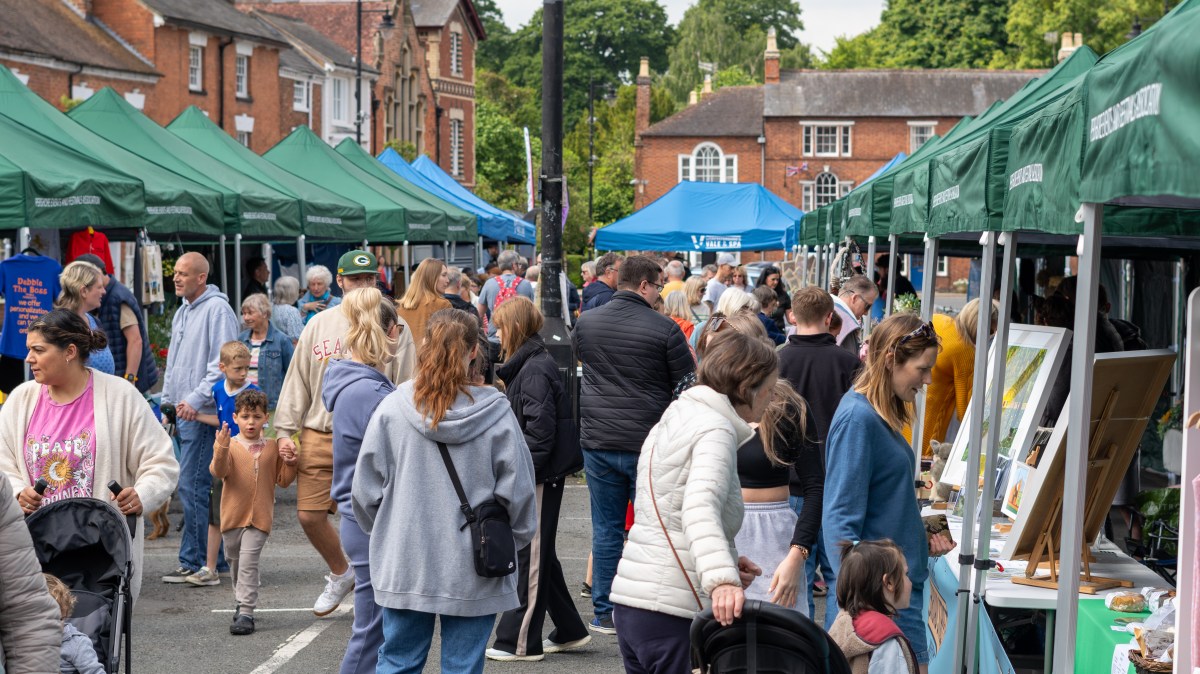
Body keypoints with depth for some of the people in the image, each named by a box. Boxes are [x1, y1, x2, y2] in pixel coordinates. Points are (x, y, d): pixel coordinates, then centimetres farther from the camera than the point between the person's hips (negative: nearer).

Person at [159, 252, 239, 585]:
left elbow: (223, 363, -18)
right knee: (201, 488, 11)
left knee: (192, 486, -10)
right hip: (184, 413, 9)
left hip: (204, 414, -9)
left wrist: (196, 399, -23)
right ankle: (217, 558, 16)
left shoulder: (217, 309, -10)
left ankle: (194, 562, -6)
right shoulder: (182, 313, 19)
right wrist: (168, 403, 22)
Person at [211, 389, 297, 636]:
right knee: (236, 561, 17)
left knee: (248, 562, -13)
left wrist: (290, 464, -10)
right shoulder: (230, 445, -3)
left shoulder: (272, 448, 3)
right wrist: (221, 450, -32)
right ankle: (242, 601, 38)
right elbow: (218, 472, -17)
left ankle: (246, 612, -13)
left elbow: (283, 480, 9)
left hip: (260, 516, -2)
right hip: (233, 514, 2)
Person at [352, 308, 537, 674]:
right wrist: (516, 538, 13)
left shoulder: (392, 408, -6)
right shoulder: (496, 413, -10)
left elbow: (365, 490, -1)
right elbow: (517, 491, -5)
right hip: (473, 571, -1)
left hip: (405, 564, 1)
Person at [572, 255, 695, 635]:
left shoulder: (586, 323, 3)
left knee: (606, 529, 10)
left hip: (597, 442, 4)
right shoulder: (664, 329, -11)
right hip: (649, 443, -4)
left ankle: (604, 614, 15)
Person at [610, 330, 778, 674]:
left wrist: (729, 560, 16)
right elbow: (700, 507, -28)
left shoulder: (675, 419, 19)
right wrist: (722, 578, -42)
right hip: (672, 611, -9)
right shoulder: (715, 429, -10)